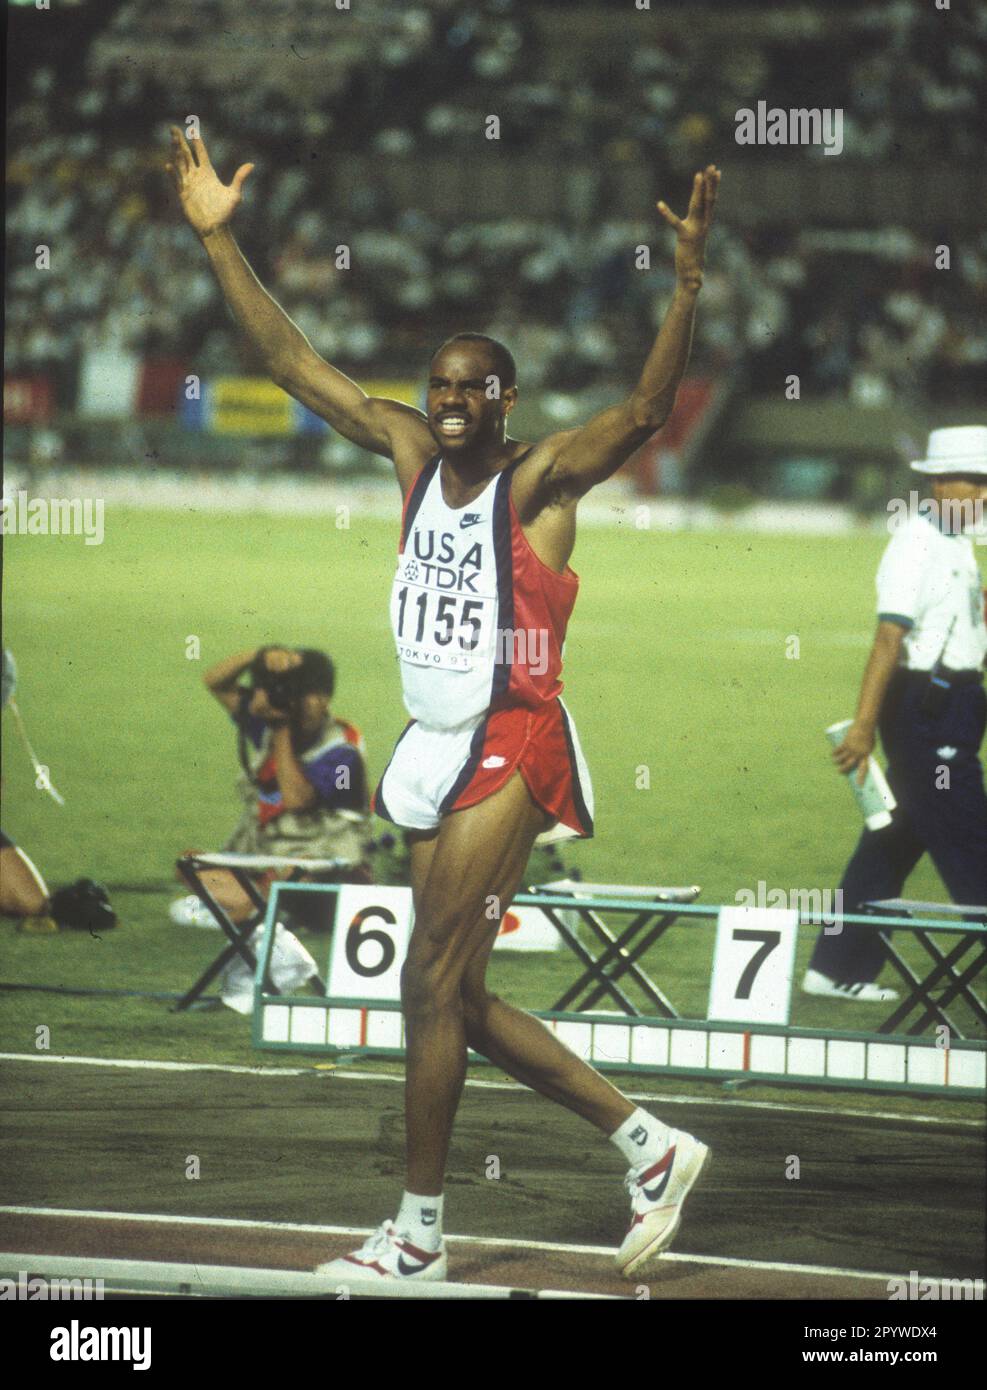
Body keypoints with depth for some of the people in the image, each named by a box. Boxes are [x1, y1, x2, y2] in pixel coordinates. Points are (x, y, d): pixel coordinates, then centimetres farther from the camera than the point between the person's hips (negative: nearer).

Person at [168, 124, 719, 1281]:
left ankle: (418, 1237, 4)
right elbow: (289, 360, 9)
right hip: (436, 750, 7)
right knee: (458, 999, 10)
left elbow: (645, 411, -25)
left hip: (510, 752, -7)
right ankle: (650, 1148, 22)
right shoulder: (411, 450, 7)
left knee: (432, 987, -6)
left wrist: (688, 280, -38)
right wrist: (216, 236, 4)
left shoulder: (541, 479, -10)